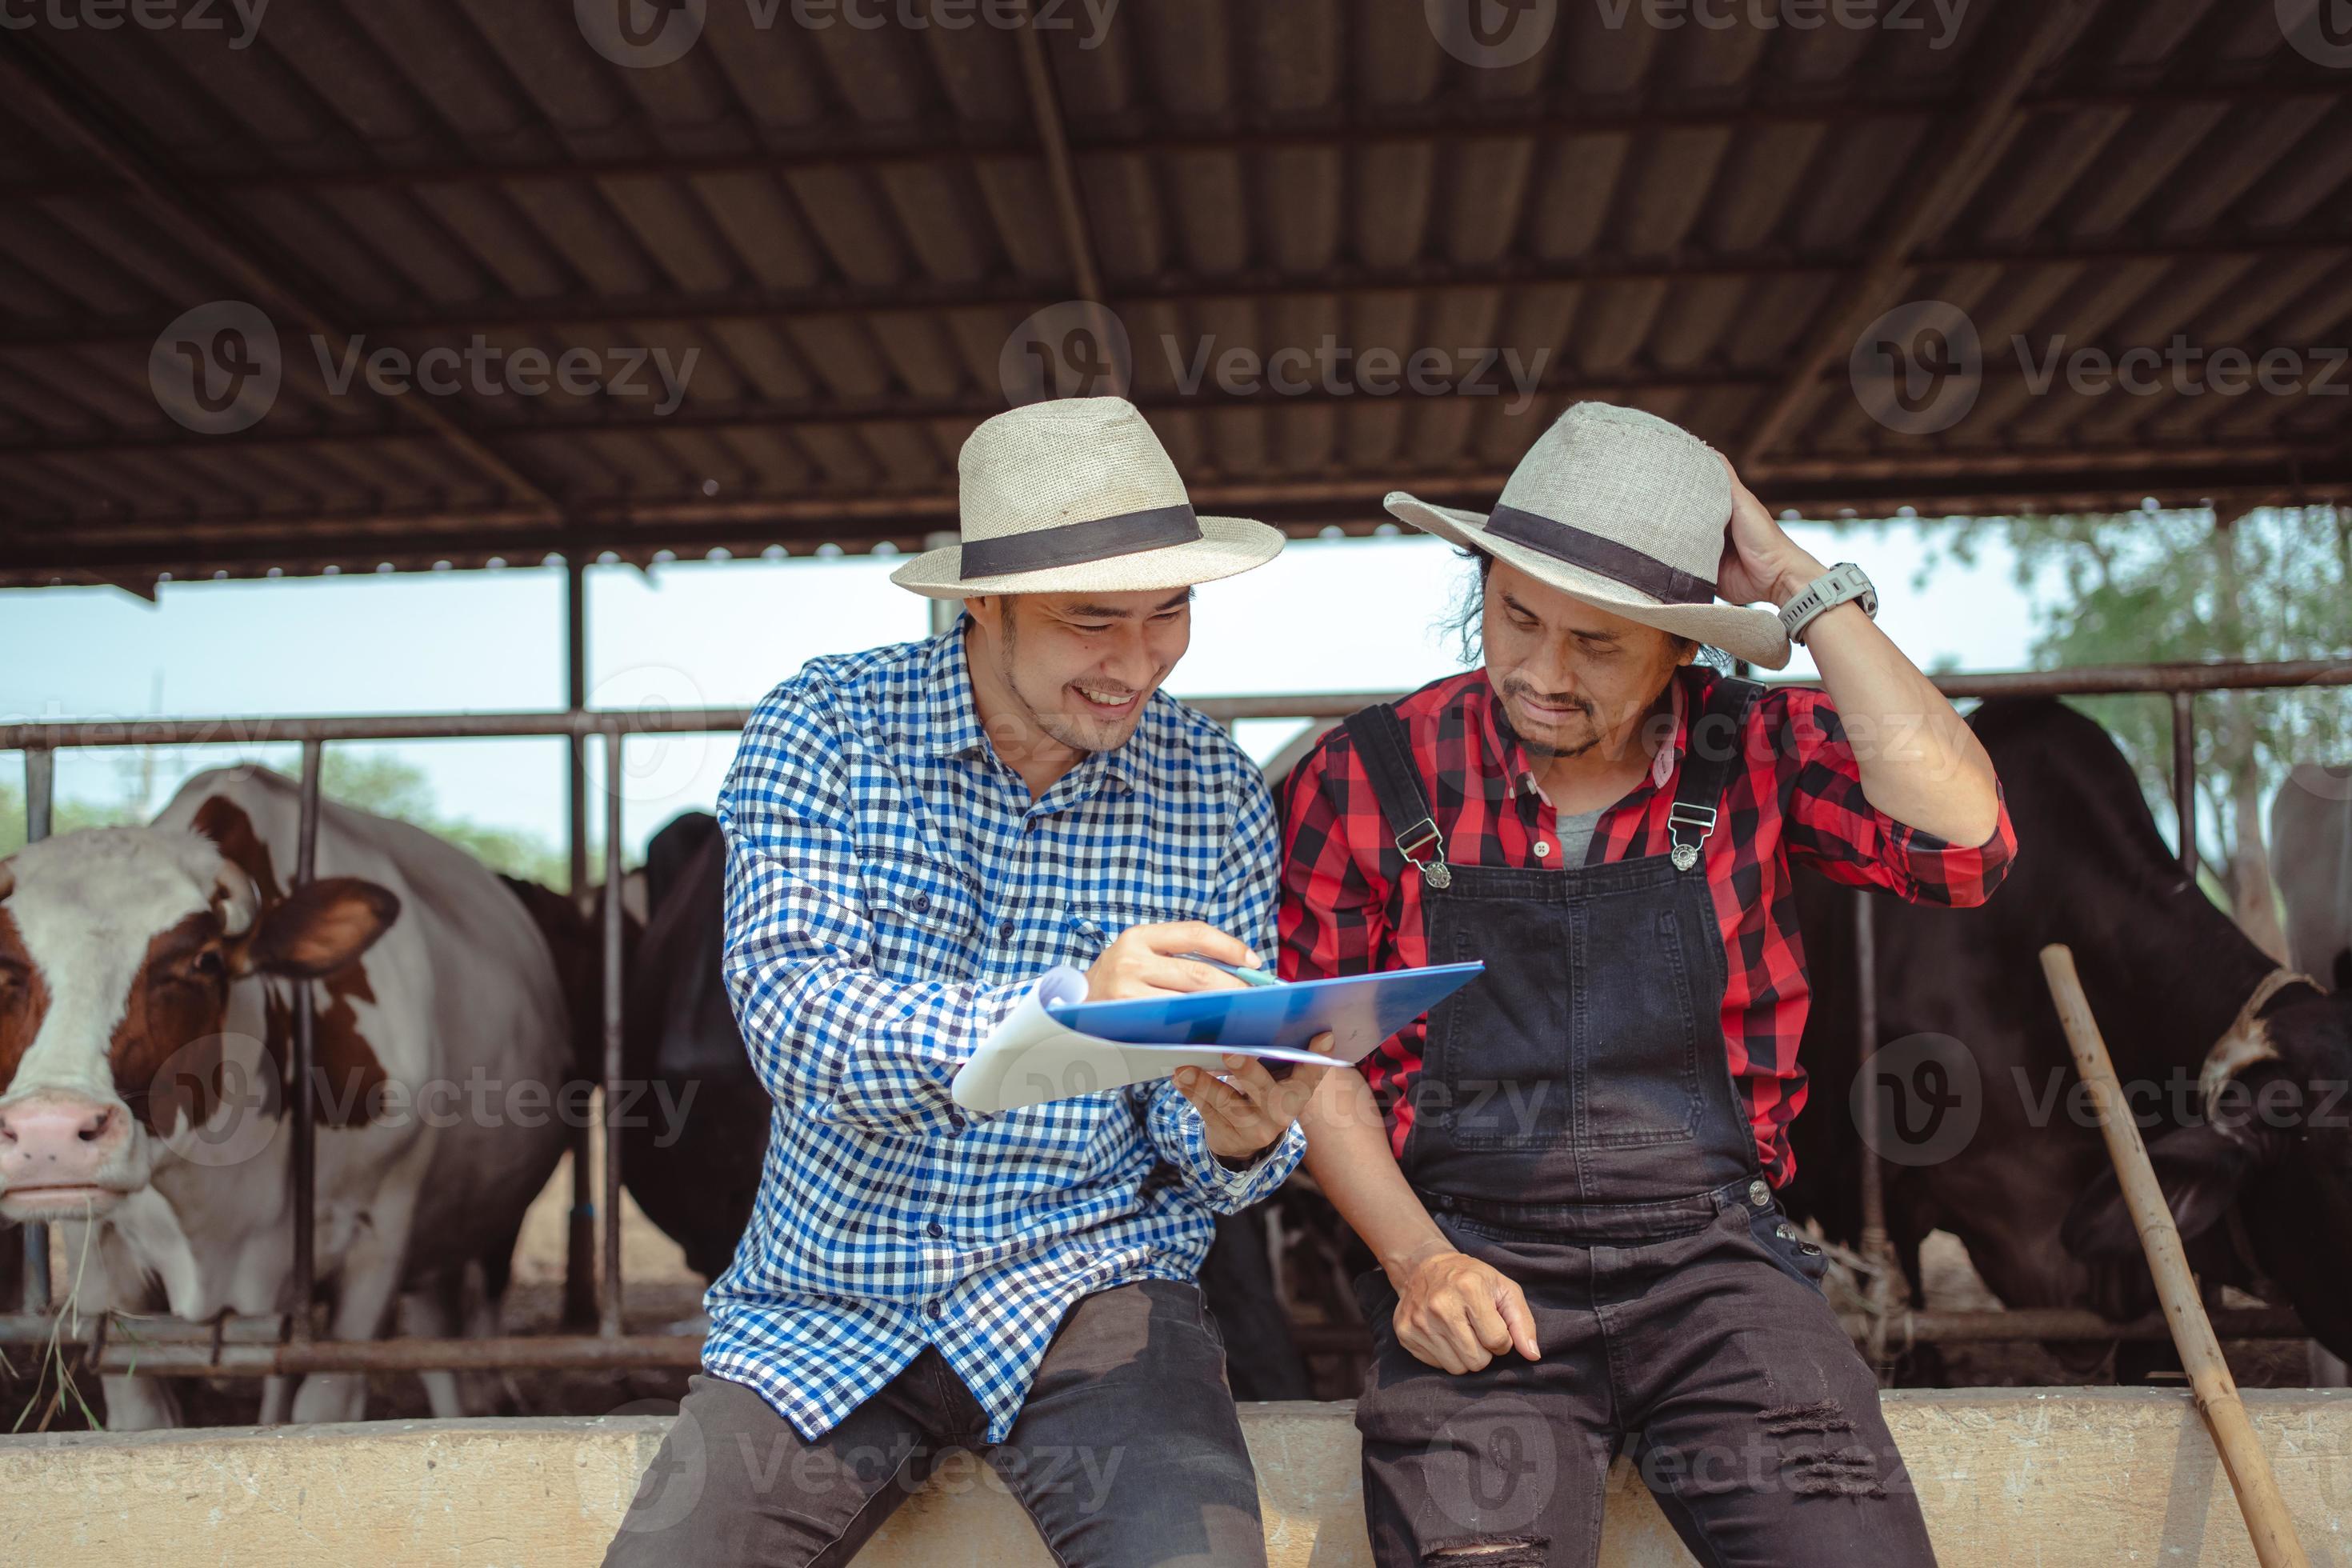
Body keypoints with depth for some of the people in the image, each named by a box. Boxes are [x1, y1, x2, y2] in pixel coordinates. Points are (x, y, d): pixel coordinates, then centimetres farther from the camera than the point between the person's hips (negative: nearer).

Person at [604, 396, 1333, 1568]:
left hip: (1083, 1284, 0)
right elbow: (791, 1019, -21)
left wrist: (1242, 1140, -24)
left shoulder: (1218, 796, -2)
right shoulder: (822, 732, -6)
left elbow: (1200, 1155, 1)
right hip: (826, 1307, 1)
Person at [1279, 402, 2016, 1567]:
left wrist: (1800, 586, -10)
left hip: (1716, 1262, 1)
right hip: (1477, 1274, -1)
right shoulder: (1370, 776, 2)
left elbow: (1961, 836, -17)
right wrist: (1417, 1259, -7)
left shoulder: (1758, 754, 3)